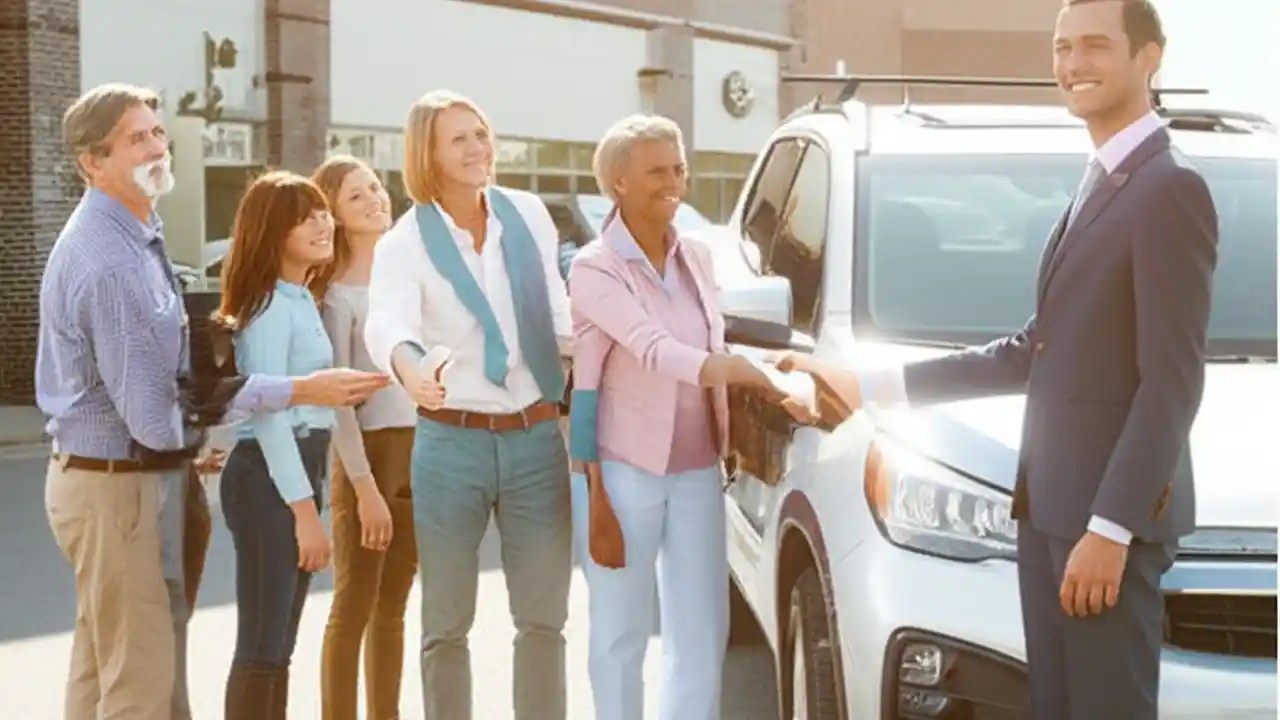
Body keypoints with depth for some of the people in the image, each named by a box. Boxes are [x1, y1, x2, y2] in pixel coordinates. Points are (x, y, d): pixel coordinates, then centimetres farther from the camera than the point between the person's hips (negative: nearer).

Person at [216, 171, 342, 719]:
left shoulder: (302, 301, 15)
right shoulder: (271, 306, -13)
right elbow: (268, 414, -18)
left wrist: (309, 499, 13)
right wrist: (304, 509, -20)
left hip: (298, 471, 10)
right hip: (268, 478, -10)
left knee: (279, 647, 14)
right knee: (260, 648, -7)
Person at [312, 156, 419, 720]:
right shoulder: (337, 294, -8)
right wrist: (364, 486, -17)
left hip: (421, 449, 6)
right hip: (370, 453, -6)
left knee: (392, 609, 13)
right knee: (353, 610, -1)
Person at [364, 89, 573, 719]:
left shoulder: (528, 214, 3)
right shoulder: (404, 242, -9)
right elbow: (386, 323, -30)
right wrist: (409, 367, -49)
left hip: (537, 438, 3)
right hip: (452, 444, -3)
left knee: (543, 617, 10)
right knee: (447, 623, 6)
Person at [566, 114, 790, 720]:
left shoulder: (697, 257, 8)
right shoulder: (595, 268, -10)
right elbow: (651, 348, -24)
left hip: (697, 472, 5)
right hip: (625, 473, -5)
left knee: (703, 635, 6)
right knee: (622, 633, 4)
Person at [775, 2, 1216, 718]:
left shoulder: (1170, 188, -12)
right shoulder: (1098, 186, 17)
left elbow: (1173, 382, -17)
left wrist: (1111, 527, -21)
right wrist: (885, 383, 16)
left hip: (1111, 512, -9)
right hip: (1049, 507, 9)